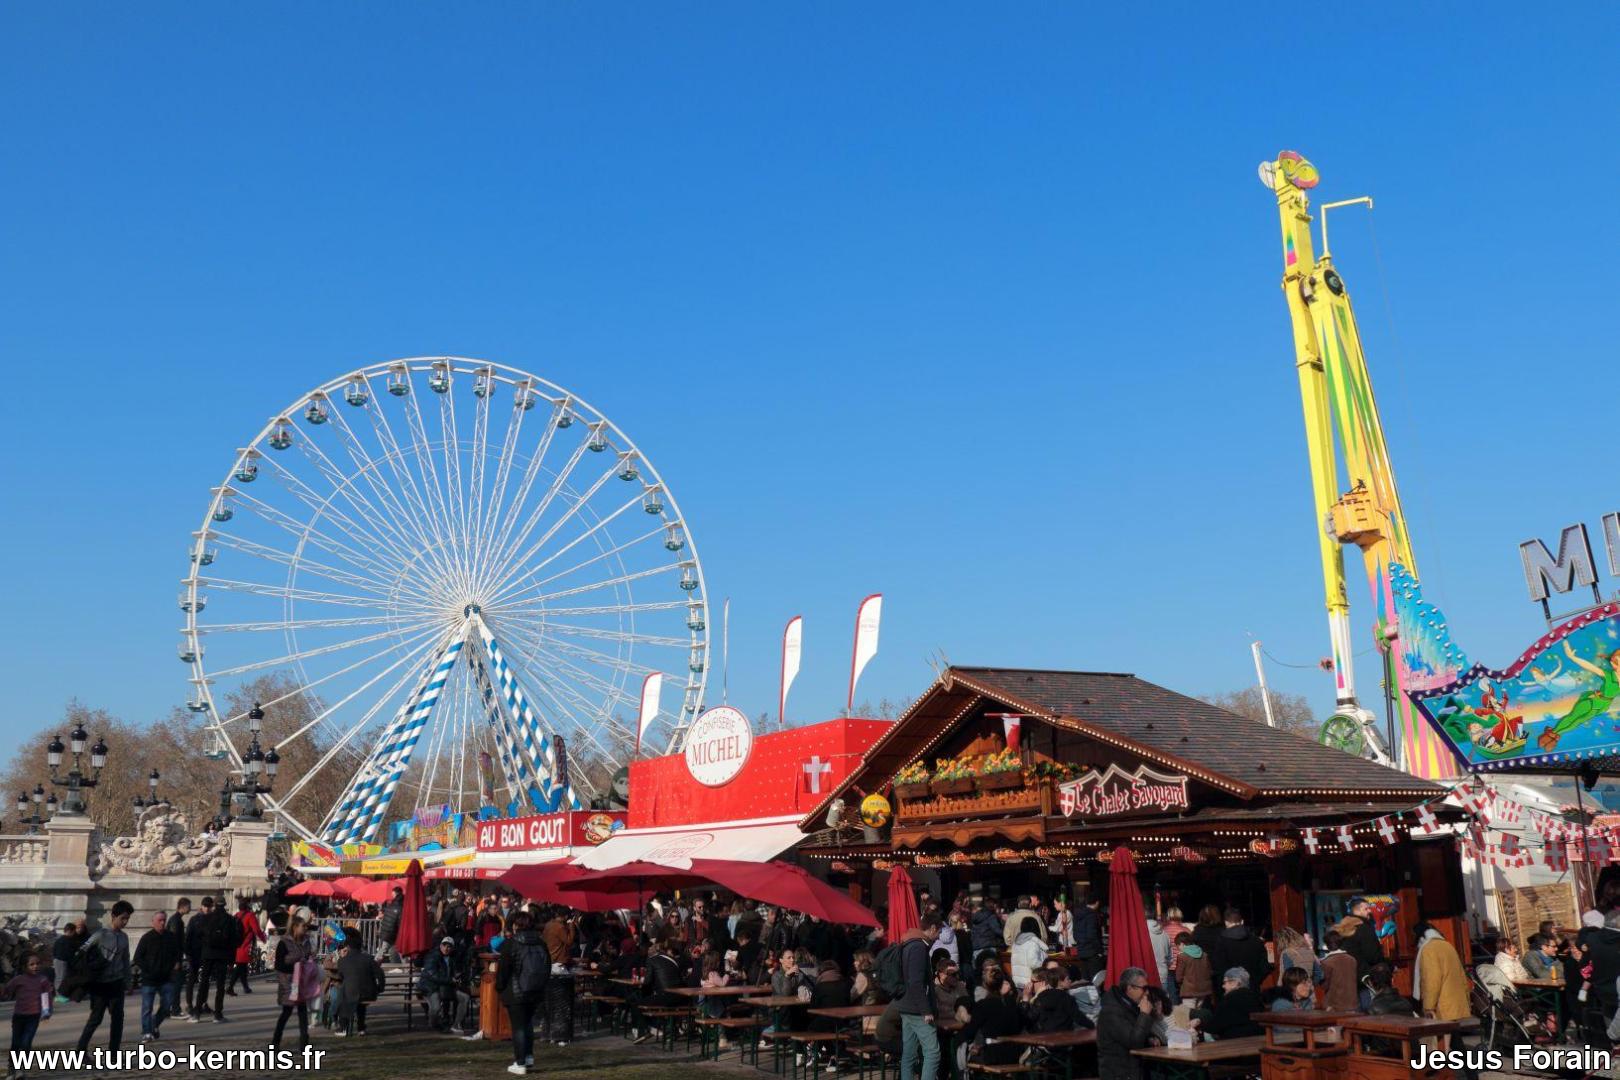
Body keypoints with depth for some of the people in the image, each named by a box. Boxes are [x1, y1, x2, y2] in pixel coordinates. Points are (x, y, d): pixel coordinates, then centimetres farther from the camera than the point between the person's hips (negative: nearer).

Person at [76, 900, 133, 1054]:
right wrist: (91, 968, -14)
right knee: (96, 1018, 1)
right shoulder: (101, 935, -10)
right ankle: (81, 1049, 16)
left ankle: (113, 1052, 13)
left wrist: (127, 979, 11)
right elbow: (82, 952, -12)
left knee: (117, 1018, 6)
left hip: (117, 983, 6)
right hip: (101, 984, -5)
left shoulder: (124, 937, 8)